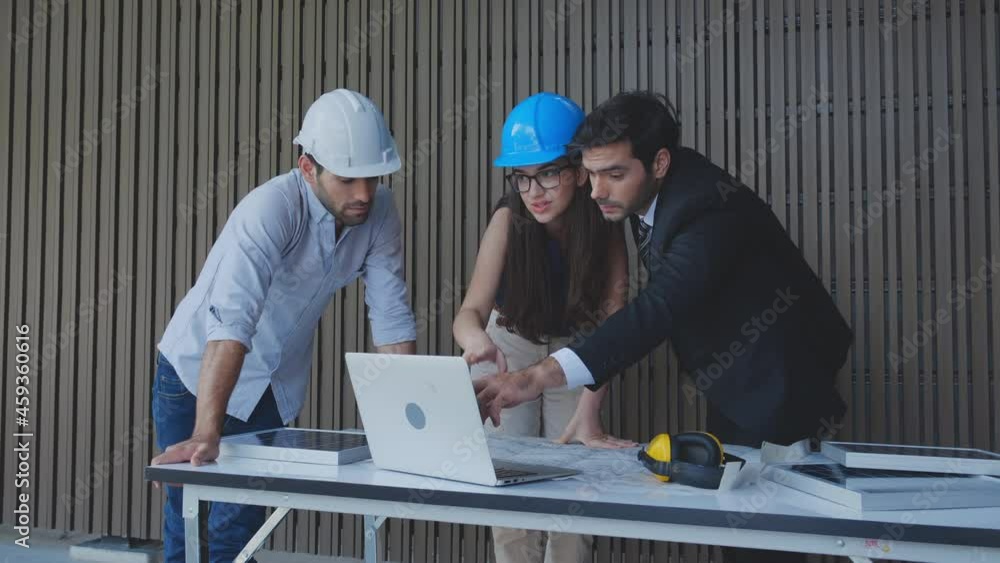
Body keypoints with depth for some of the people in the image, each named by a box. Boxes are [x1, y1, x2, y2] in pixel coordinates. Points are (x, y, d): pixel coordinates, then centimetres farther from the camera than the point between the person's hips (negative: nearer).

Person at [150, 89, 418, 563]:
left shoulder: (379, 213, -13)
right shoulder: (272, 209, -30)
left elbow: (391, 317, -11)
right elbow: (230, 322, -40)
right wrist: (205, 436, -48)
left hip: (276, 387, 4)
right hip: (198, 375, -4)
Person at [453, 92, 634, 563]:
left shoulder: (605, 227, -23)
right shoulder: (509, 219, -26)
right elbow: (471, 310, -35)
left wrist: (589, 413, -38)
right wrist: (478, 340, -60)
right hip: (509, 349, -1)